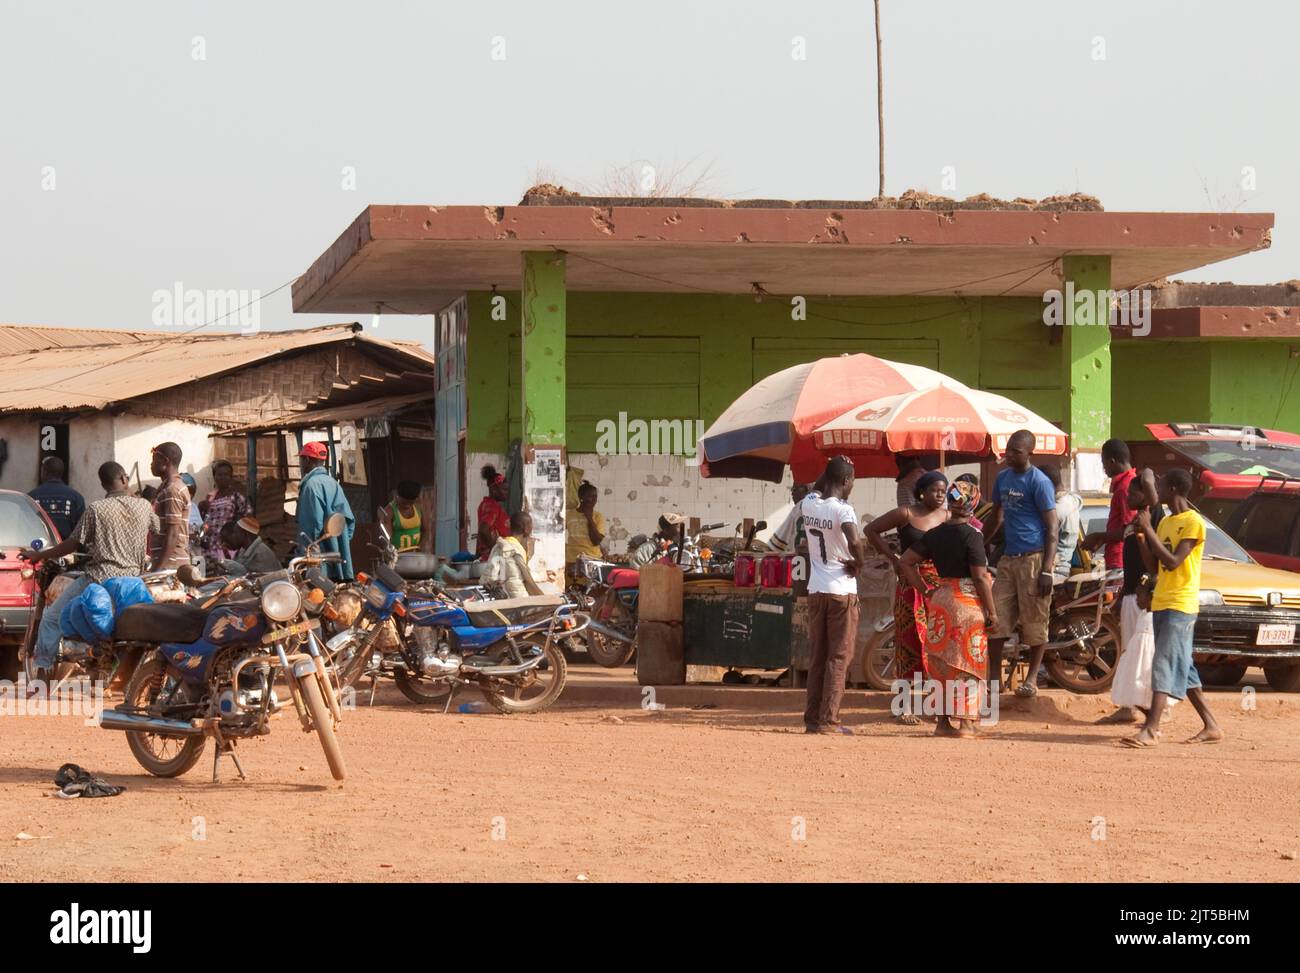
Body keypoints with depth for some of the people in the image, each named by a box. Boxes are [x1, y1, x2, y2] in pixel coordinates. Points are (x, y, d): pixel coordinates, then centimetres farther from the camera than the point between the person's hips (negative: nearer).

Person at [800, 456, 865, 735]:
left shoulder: (808, 504, 3)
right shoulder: (842, 509, -15)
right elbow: (854, 541, -32)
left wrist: (829, 471, 20)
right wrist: (858, 562, -14)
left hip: (815, 590, 6)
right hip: (842, 590, -6)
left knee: (816, 656, 12)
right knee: (839, 657, 0)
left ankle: (812, 718, 13)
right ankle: (828, 720, -4)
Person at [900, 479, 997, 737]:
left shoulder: (934, 534, 6)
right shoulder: (971, 535, -11)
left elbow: (906, 561, 7)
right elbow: (980, 576, -14)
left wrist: (925, 590, 10)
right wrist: (992, 611, -8)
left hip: (940, 600, 6)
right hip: (968, 603, -6)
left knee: (941, 662, 11)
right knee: (967, 662, 1)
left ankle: (943, 721, 14)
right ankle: (964, 722, 1)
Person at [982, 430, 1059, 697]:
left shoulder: (1039, 482, -10)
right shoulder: (1003, 478, 12)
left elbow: (1052, 527, -12)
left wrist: (1046, 570, -18)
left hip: (1033, 558, -7)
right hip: (1008, 558, 7)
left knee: (1034, 620, 2)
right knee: (995, 619, 3)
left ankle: (1032, 677, 14)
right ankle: (993, 676, 9)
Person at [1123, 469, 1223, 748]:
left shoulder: (1193, 522, -11)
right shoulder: (1165, 522, 16)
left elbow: (1172, 562, -20)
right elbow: (1154, 566, 16)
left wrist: (1149, 530, -16)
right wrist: (1141, 535, 4)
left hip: (1180, 605, -9)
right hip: (1161, 604, 9)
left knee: (1165, 665, -16)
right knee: (1182, 669, 11)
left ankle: (1151, 730, -23)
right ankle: (1211, 726, 17)